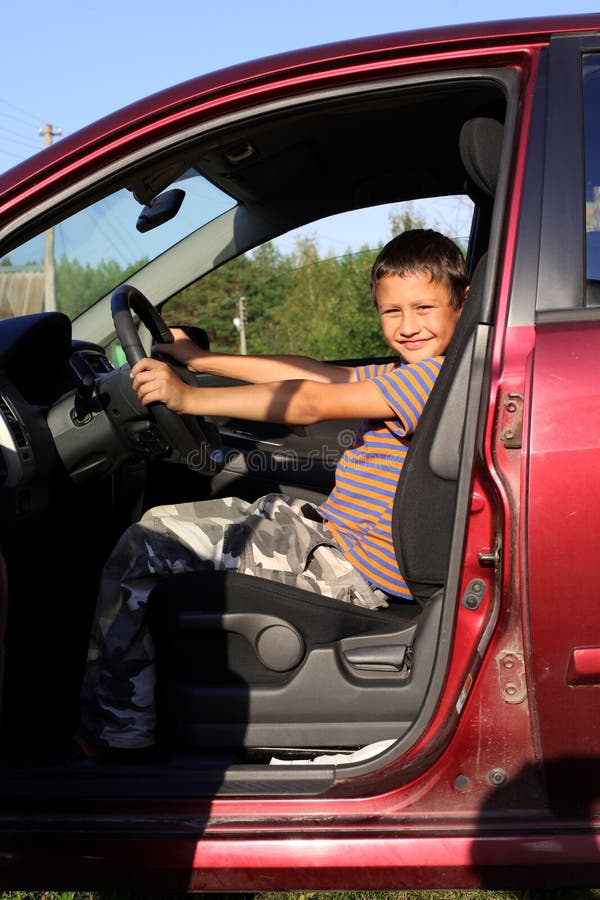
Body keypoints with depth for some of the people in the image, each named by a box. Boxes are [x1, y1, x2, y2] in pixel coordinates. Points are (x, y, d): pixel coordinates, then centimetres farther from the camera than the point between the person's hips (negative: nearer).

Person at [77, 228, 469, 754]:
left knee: (148, 545, -7)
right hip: (333, 535, 10)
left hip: (351, 570, -10)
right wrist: (201, 360, 12)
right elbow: (317, 375, 13)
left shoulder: (441, 375, -18)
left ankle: (114, 732, 4)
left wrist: (190, 397, -21)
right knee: (158, 528, 15)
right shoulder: (406, 375, 13)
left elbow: (310, 403, -23)